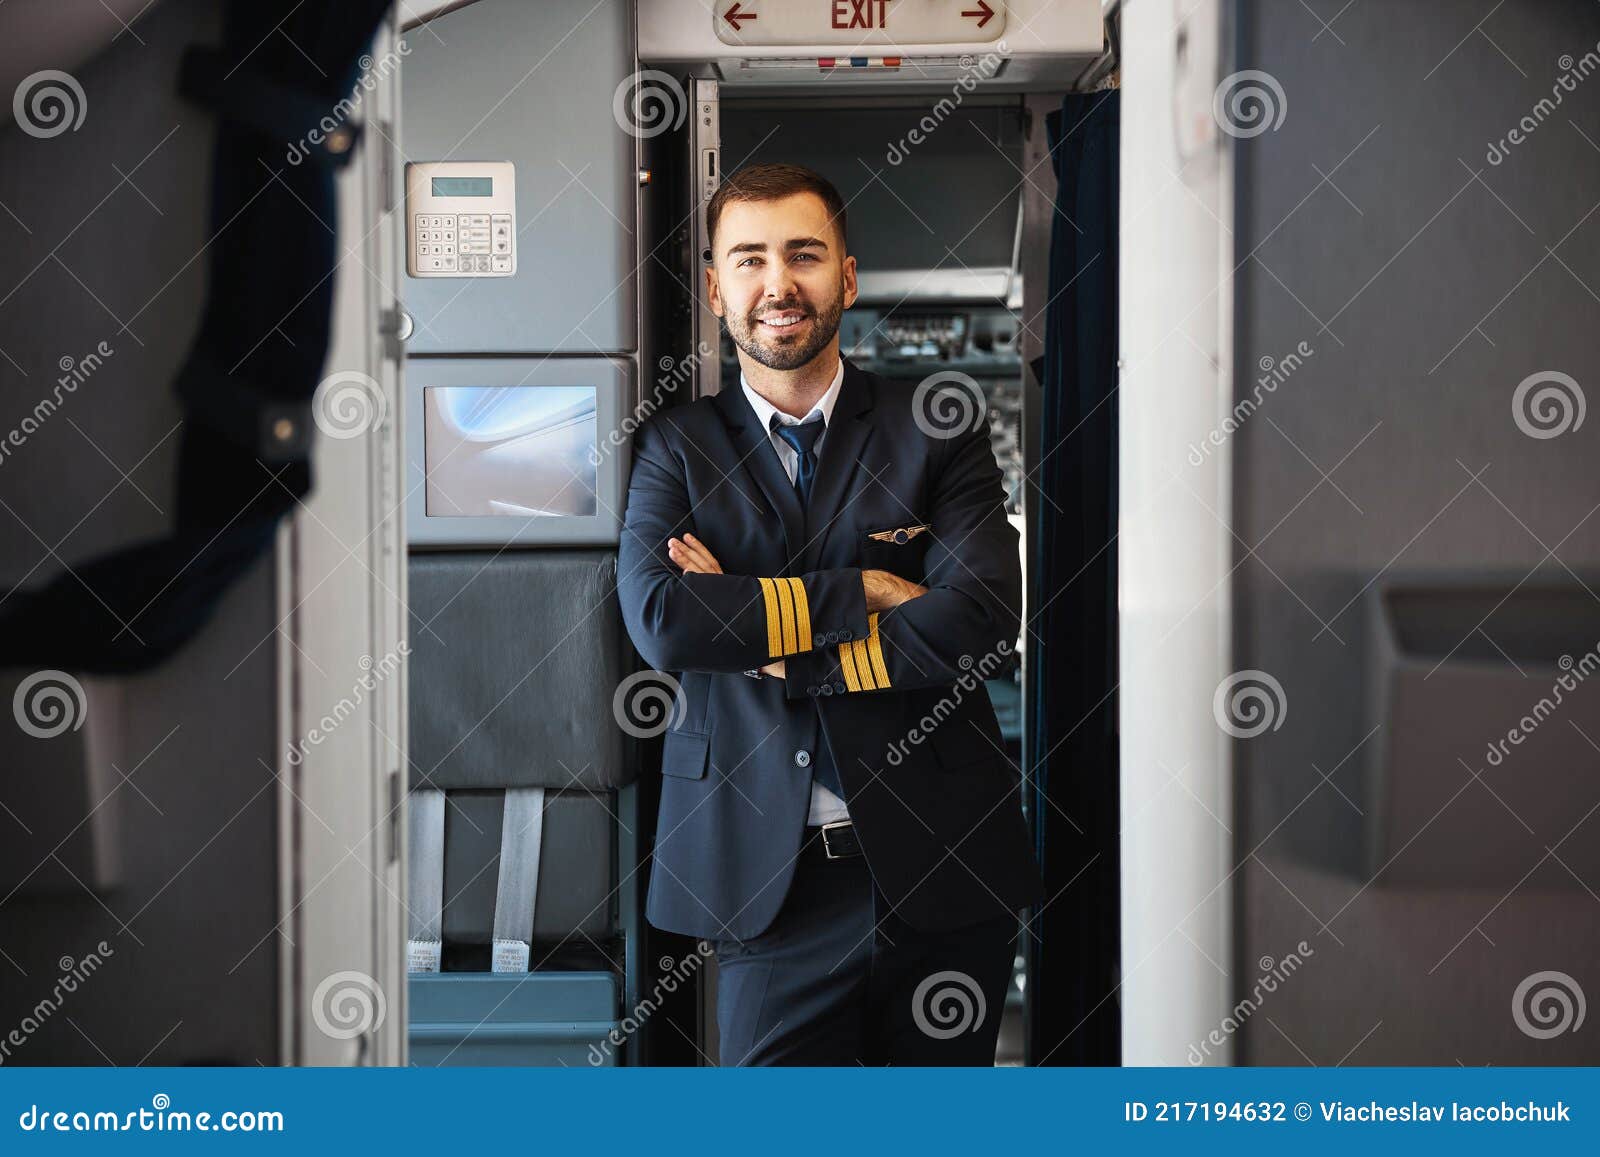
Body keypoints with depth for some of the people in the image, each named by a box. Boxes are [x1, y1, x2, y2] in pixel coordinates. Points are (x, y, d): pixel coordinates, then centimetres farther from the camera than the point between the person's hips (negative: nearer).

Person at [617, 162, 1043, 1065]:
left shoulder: (939, 431, 3)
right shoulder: (675, 445, 5)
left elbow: (980, 620, -12)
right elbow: (659, 619, -12)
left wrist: (753, 628, -11)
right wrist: (860, 593, -14)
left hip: (942, 870, 1)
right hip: (768, 880, 0)